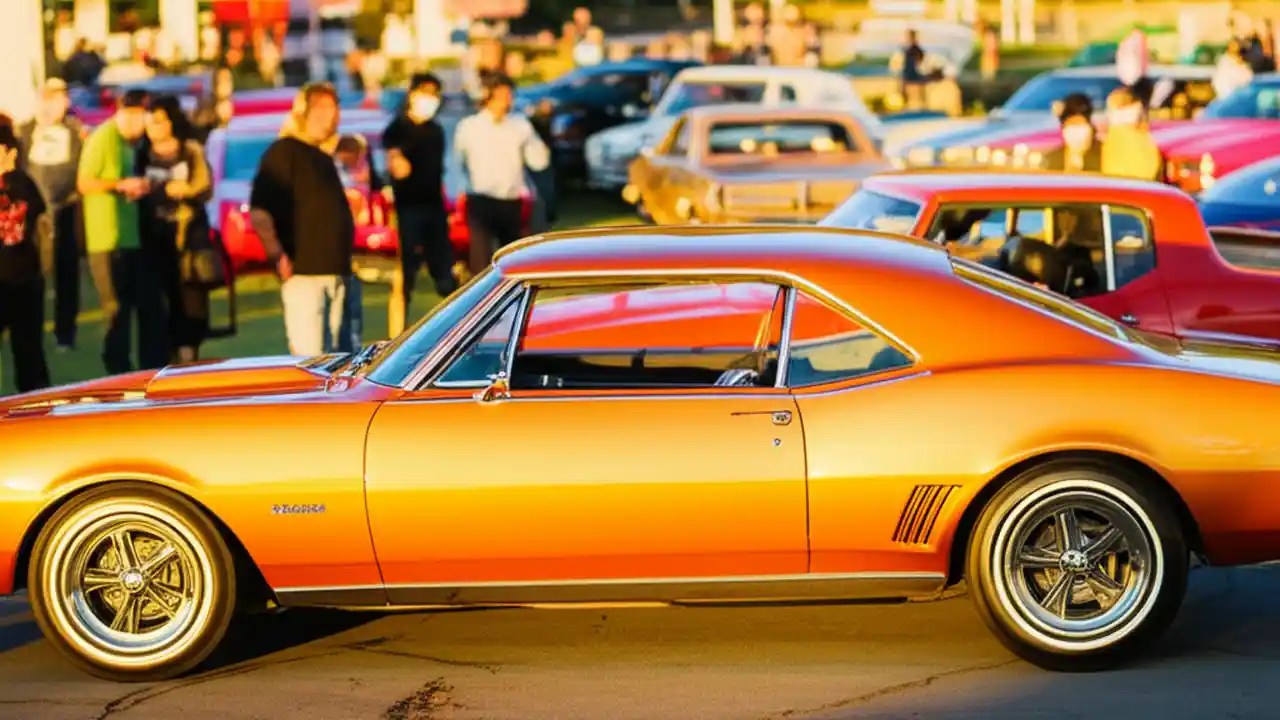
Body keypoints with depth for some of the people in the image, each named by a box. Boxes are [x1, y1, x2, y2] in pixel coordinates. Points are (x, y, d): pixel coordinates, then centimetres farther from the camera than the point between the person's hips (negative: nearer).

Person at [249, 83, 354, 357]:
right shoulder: (284, 152, -6)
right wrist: (278, 256, -21)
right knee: (308, 357, -13)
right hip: (303, 271, -9)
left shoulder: (323, 156, 20)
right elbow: (259, 211, -15)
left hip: (334, 271, 9)